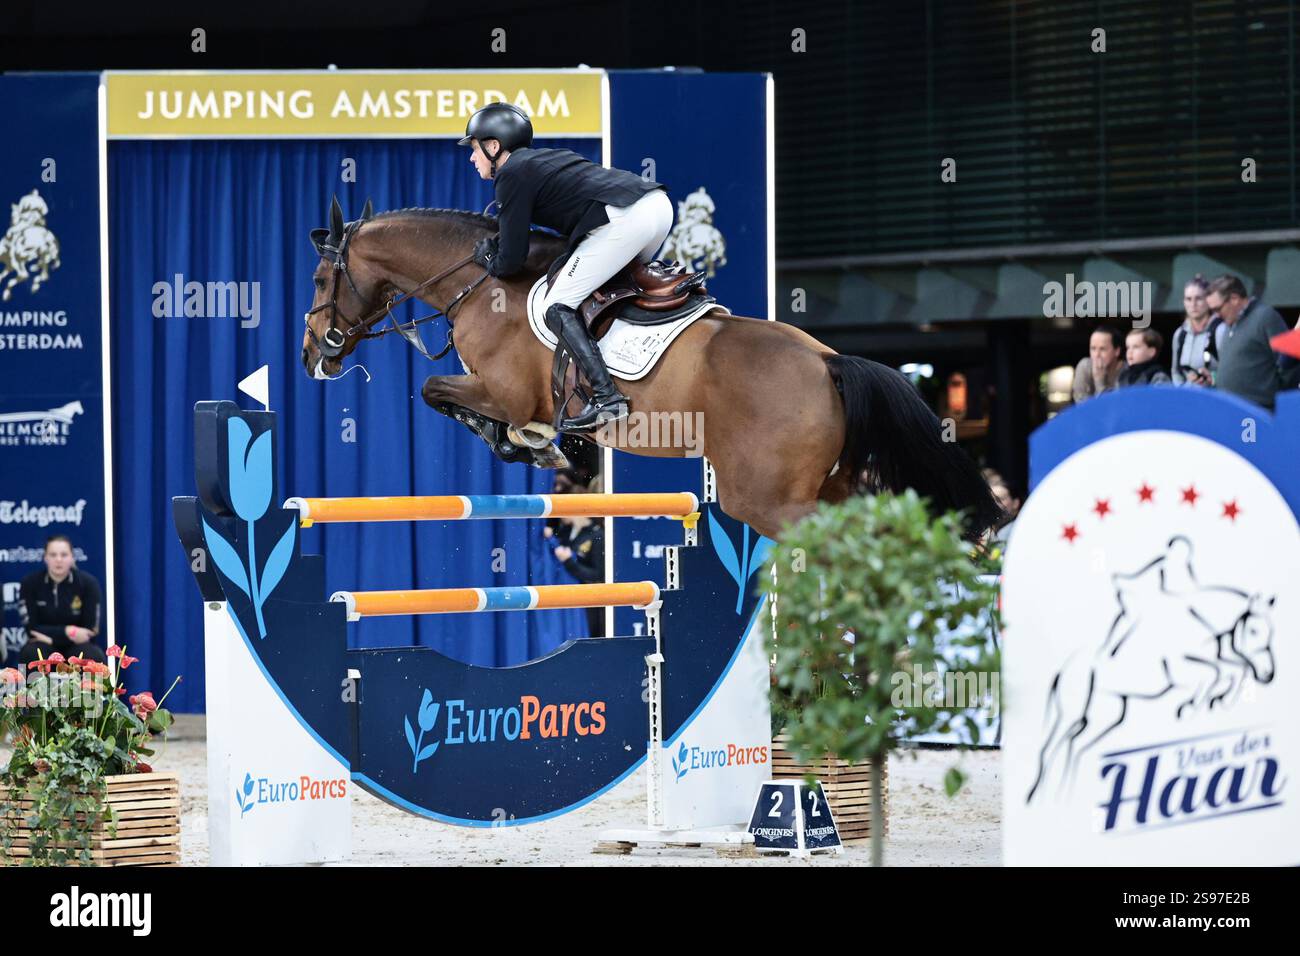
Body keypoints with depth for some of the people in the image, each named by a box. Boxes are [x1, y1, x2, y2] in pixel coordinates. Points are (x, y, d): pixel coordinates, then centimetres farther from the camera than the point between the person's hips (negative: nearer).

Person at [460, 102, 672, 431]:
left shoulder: (512, 175, 4)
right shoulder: (547, 158, 29)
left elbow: (511, 262, 3)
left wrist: (488, 259, 25)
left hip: (624, 219, -9)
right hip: (660, 203, 9)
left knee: (558, 308, -4)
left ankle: (607, 398, -17)